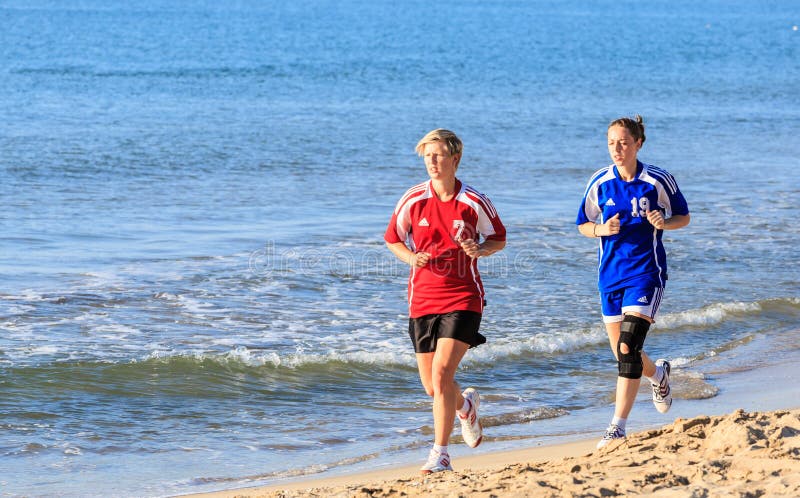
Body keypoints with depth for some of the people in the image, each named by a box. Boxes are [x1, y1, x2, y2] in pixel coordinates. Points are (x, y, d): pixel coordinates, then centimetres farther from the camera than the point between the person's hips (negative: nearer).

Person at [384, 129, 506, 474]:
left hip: (463, 298, -3)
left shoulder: (474, 203, -5)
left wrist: (480, 249, -13)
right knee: (431, 385, 7)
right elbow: (392, 240, 11)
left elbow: (499, 239, 9)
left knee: (442, 372, -18)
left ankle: (440, 455, -12)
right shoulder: (412, 200, -1)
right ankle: (466, 406, 43)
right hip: (422, 299, 3)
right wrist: (412, 257, -10)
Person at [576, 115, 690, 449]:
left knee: (628, 349, -17)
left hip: (646, 273, -4)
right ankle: (657, 374, 47)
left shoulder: (658, 181, -7)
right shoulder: (600, 183, 0)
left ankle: (618, 426, -14)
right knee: (622, 352, 12)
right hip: (611, 273, 4)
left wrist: (664, 223, -18)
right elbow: (583, 225, 9)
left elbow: (683, 218, 4)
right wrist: (601, 229, -13)